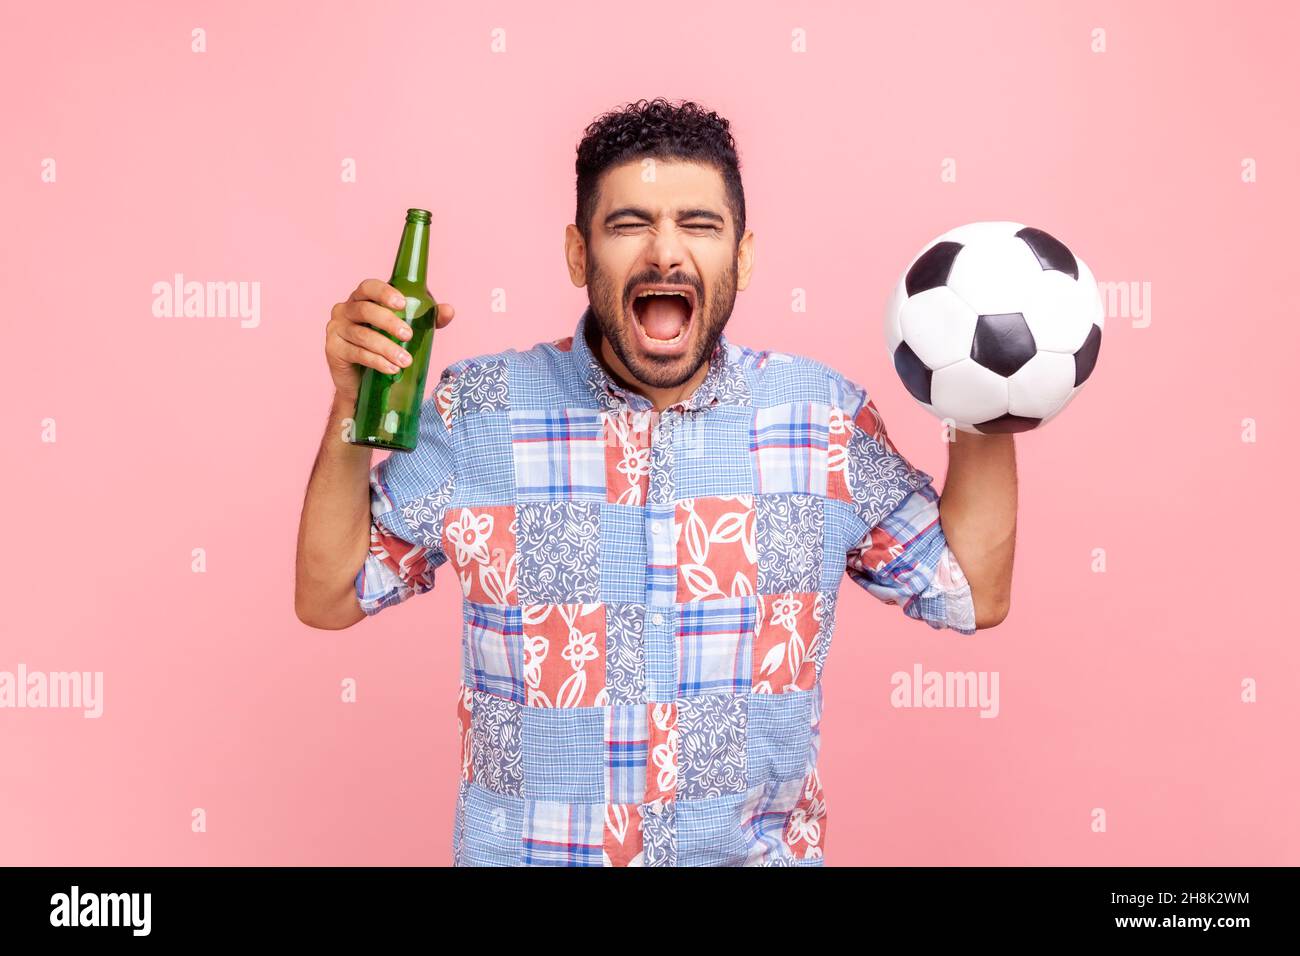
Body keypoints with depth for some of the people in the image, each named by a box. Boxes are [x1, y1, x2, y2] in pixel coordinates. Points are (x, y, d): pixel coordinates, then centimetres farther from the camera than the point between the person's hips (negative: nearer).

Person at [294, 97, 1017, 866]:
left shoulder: (822, 415, -6)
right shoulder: (476, 412, -10)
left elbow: (973, 593, 0)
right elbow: (329, 599, -5)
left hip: (763, 849, 1)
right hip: (524, 852, 0)